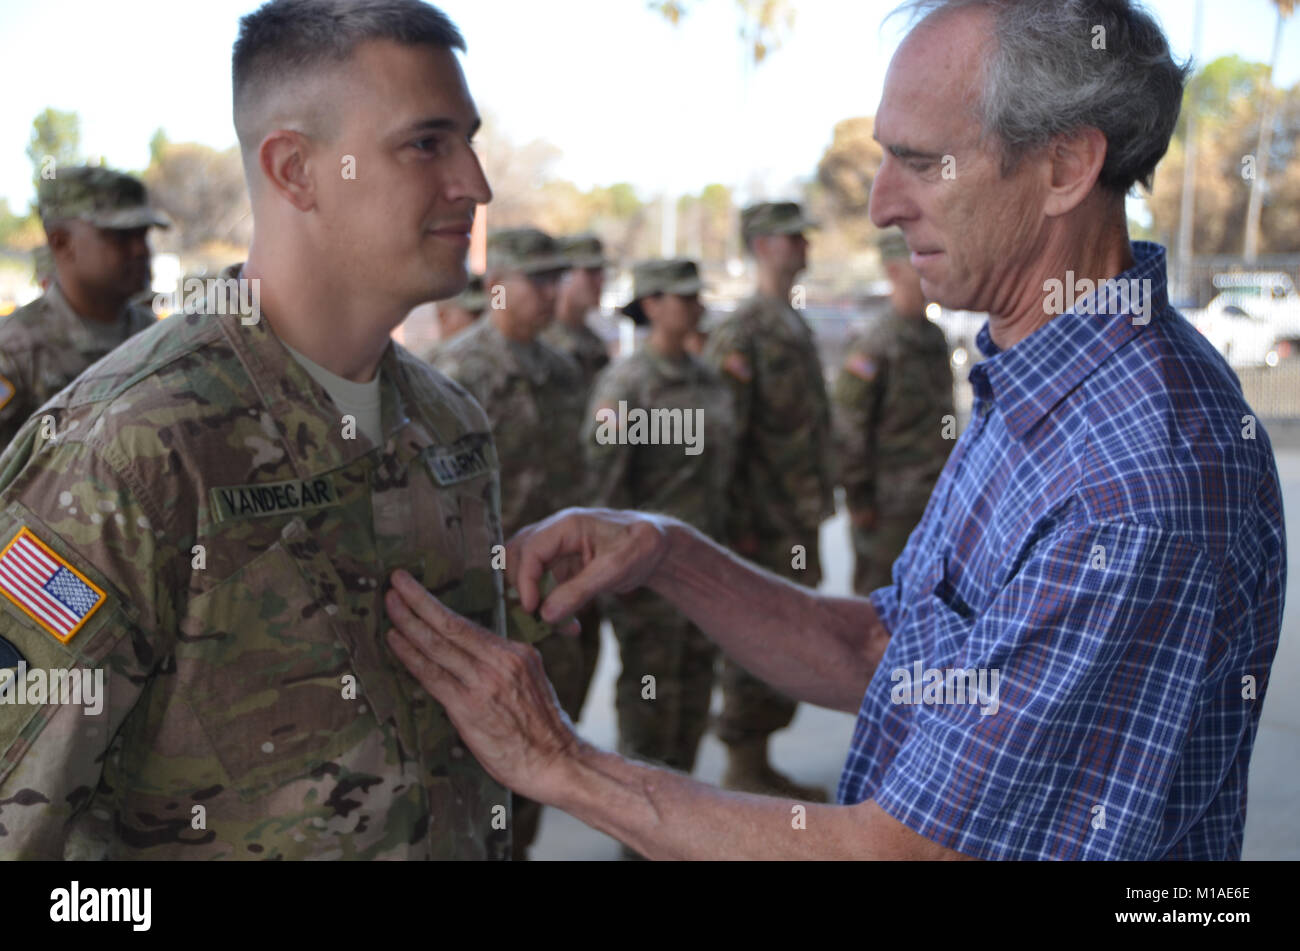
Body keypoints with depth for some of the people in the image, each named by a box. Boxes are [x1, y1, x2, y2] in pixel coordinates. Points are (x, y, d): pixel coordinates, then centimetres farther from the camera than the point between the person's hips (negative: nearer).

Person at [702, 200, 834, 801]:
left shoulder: (797, 327, 15)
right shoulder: (738, 333, -13)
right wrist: (738, 524, -18)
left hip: (799, 521, 9)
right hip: (763, 525, -9)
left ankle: (759, 764, 25)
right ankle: (743, 768, 13)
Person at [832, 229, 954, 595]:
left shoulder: (936, 339, 11)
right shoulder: (875, 346, -14)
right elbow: (847, 430, -16)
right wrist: (860, 502, -12)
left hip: (936, 506, 8)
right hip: (890, 512, -8)